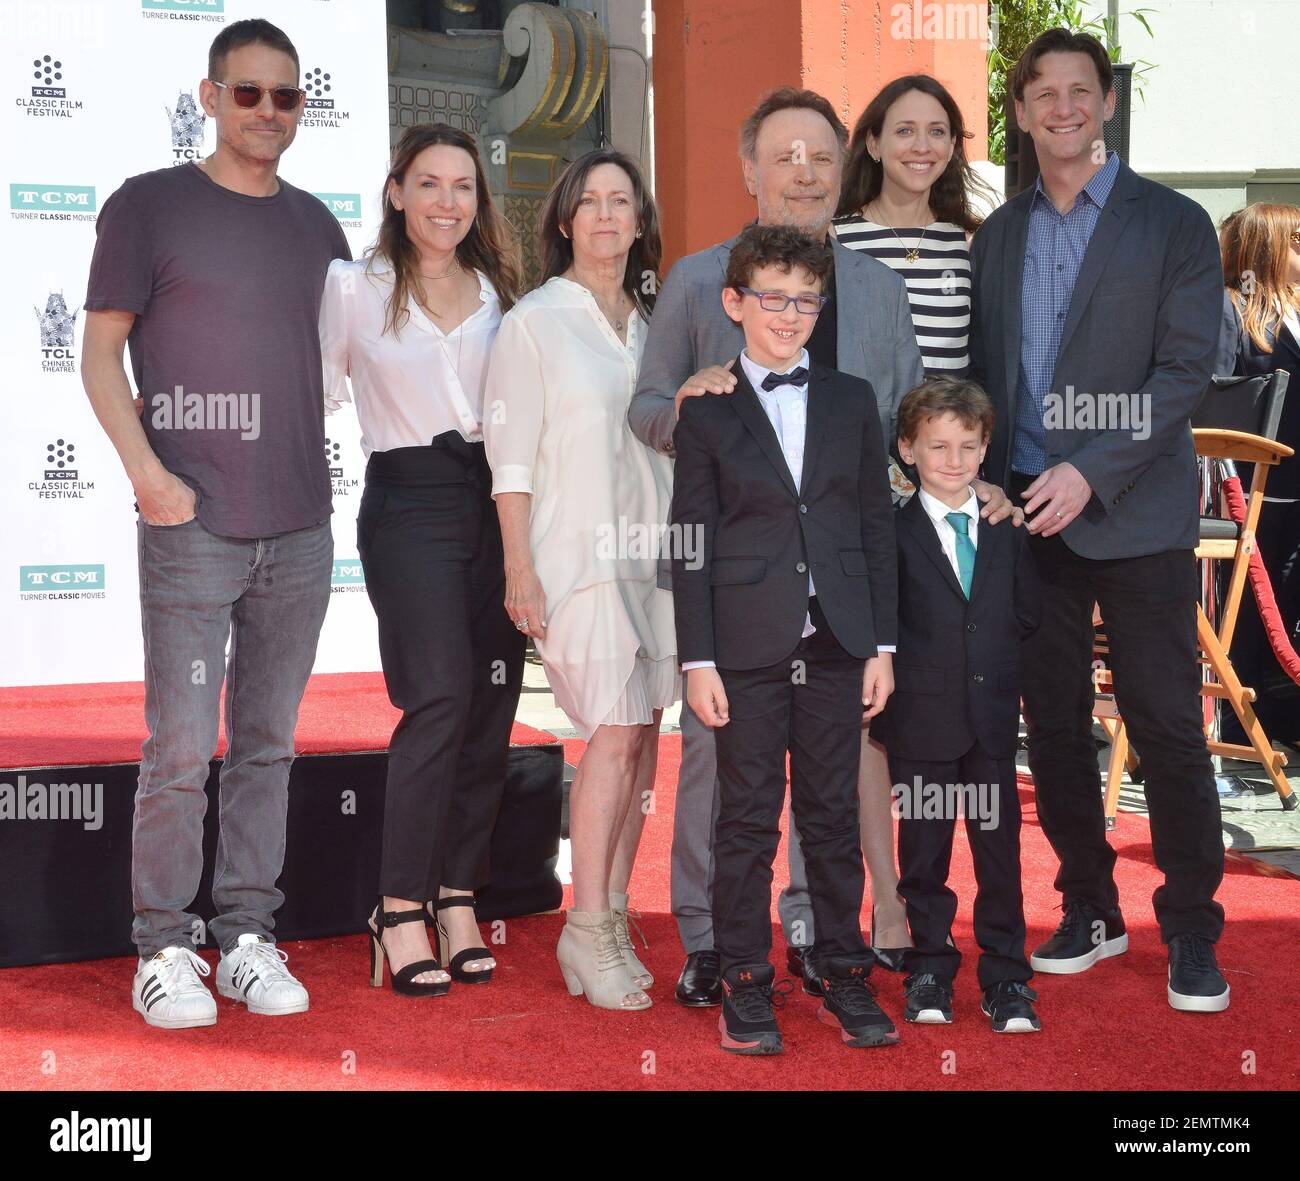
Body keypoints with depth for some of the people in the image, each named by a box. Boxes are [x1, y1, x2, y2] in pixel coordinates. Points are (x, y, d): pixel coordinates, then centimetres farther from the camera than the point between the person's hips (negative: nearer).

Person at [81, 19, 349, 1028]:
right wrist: (146, 470, -13)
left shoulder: (314, 224, 14)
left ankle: (248, 936, 17)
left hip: (301, 528, 5)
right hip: (192, 527, -4)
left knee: (268, 744, 8)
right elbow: (101, 352, -1)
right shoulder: (148, 206, 1)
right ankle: (164, 952, 5)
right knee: (181, 748, -5)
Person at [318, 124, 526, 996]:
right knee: (441, 696, -16)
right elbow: (317, 392, 3)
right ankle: (401, 908, -7)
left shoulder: (499, 293, 14)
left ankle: (459, 899, 12)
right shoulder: (354, 288, 3)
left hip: (492, 499, 4)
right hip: (409, 503, -4)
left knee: (492, 705, 2)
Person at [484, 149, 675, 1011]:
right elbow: (511, 459, -5)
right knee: (616, 733, -12)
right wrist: (520, 572, -10)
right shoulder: (534, 323, -1)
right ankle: (589, 931, -4)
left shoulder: (651, 324, 14)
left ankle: (612, 920, 13)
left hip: (652, 553, 5)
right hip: (577, 554, -5)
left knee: (641, 736, 4)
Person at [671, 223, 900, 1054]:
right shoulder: (708, 413, 3)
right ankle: (746, 986, 12)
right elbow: (692, 543, 0)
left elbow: (877, 526, 10)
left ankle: (844, 978, 17)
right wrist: (697, 659, -5)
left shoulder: (852, 400, 10)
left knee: (834, 817, 8)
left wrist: (881, 645, 5)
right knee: (749, 821, 3)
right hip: (748, 645, -2)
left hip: (836, 643, 2)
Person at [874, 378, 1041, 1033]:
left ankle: (1006, 978, 13)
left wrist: (999, 668, 5)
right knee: (923, 852, 7)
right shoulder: (892, 533, -3)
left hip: (993, 715, 2)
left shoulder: (1007, 529, 8)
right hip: (922, 719, -2)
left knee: (999, 847, 4)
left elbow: (1028, 611, 11)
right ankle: (930, 969, 20)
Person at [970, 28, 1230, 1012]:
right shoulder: (997, 237, 13)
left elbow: (1187, 368, -7)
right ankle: (1090, 909, 21)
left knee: (1167, 725, -1)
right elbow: (982, 370, 15)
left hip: (1134, 515, -4)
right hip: (1025, 514, 4)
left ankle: (1191, 930, 9)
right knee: (1054, 724, 8)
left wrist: (1092, 473, -16)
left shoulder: (1173, 225, 0)